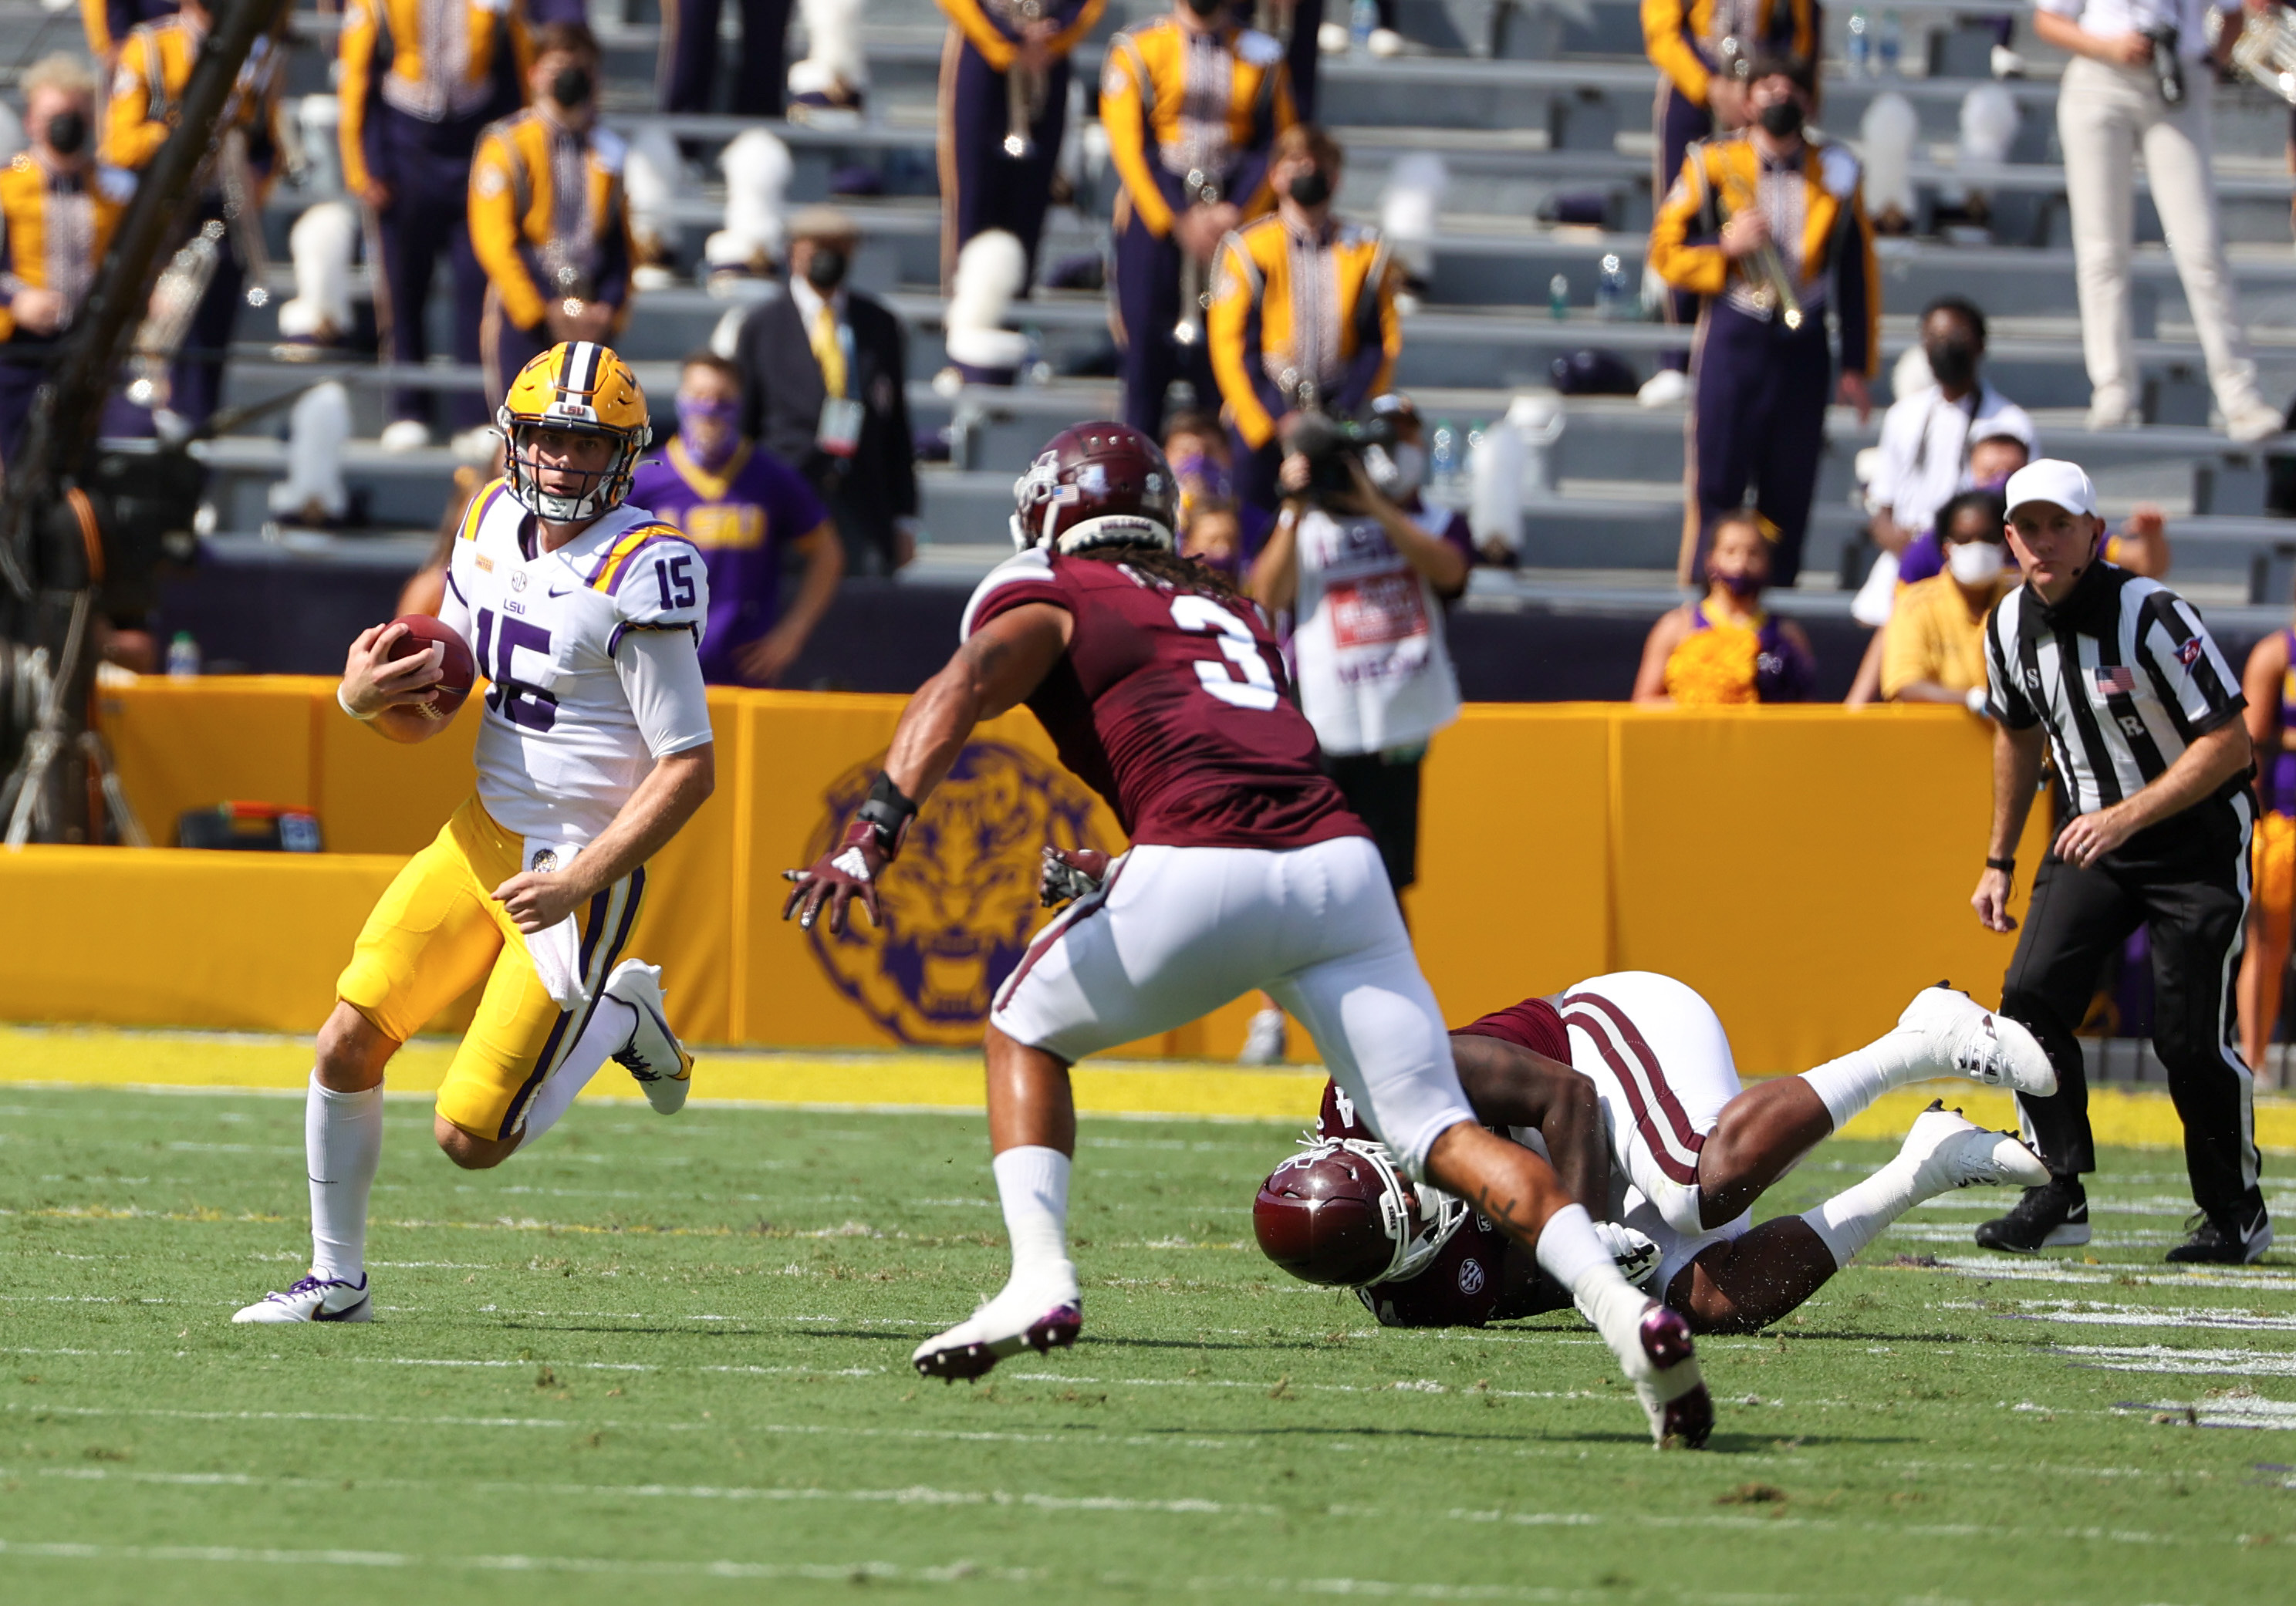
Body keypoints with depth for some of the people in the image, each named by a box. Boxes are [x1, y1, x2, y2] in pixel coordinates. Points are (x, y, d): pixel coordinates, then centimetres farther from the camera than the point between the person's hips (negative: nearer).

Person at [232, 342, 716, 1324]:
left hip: (579, 873, -6)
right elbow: (427, 715, 12)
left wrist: (580, 880, -21)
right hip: (479, 839, 6)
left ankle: (618, 1019, 19)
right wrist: (367, 697, -11)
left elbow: (689, 769, -17)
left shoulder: (639, 575, -18)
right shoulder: (495, 528, 4)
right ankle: (336, 1280, 14)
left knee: (470, 1138, -7)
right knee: (347, 1048, -4)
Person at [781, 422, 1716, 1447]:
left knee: (1024, 1028, 21)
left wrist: (874, 831, -15)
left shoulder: (1052, 599, 16)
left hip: (1201, 876, -4)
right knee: (1435, 1130, 3)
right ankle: (1620, 1306, -17)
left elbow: (962, 688, -3)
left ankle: (1041, 1275, 4)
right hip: (1339, 857, 4)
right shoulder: (1232, 614, 34)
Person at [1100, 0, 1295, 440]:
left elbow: (1277, 145, 3)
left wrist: (1238, 212, -12)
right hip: (1154, 216, -1)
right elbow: (1129, 145, -6)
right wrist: (1178, 221, -14)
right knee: (1147, 347, 0)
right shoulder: (1137, 50, -1)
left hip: (1232, 219, 1)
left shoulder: (1262, 56, 5)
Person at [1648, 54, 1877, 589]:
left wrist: (1857, 365, 6)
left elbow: (1857, 273, 10)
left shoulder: (1835, 173, 7)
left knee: (1790, 493, 5)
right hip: (1733, 339, -2)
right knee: (1717, 484, -4)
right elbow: (1666, 253, 3)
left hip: (1804, 344, 2)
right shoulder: (1714, 165, 2)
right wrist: (1726, 245, -15)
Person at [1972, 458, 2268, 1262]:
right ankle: (2061, 1195, -3)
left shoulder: (2151, 615, -23)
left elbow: (2229, 743, -23)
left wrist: (2124, 818, -29)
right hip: (2093, 833, 6)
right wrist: (1999, 861, 17)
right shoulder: (2011, 626, -3)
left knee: (2191, 1037, -9)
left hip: (2196, 840, -6)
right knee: (2032, 997, -12)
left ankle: (2237, 1212, 10)